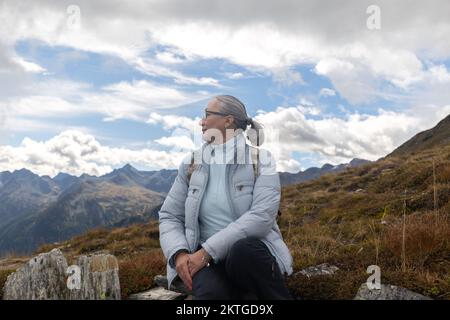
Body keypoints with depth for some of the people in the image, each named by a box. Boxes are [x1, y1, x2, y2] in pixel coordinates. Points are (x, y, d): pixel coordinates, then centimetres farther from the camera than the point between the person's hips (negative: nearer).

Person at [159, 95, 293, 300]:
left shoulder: (261, 160, -3)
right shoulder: (191, 163, 7)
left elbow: (262, 216, -17)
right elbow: (169, 216, 6)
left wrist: (207, 251, -22)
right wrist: (179, 254, -15)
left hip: (252, 252, 0)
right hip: (206, 258, 0)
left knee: (242, 251, -36)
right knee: (211, 291, -34)